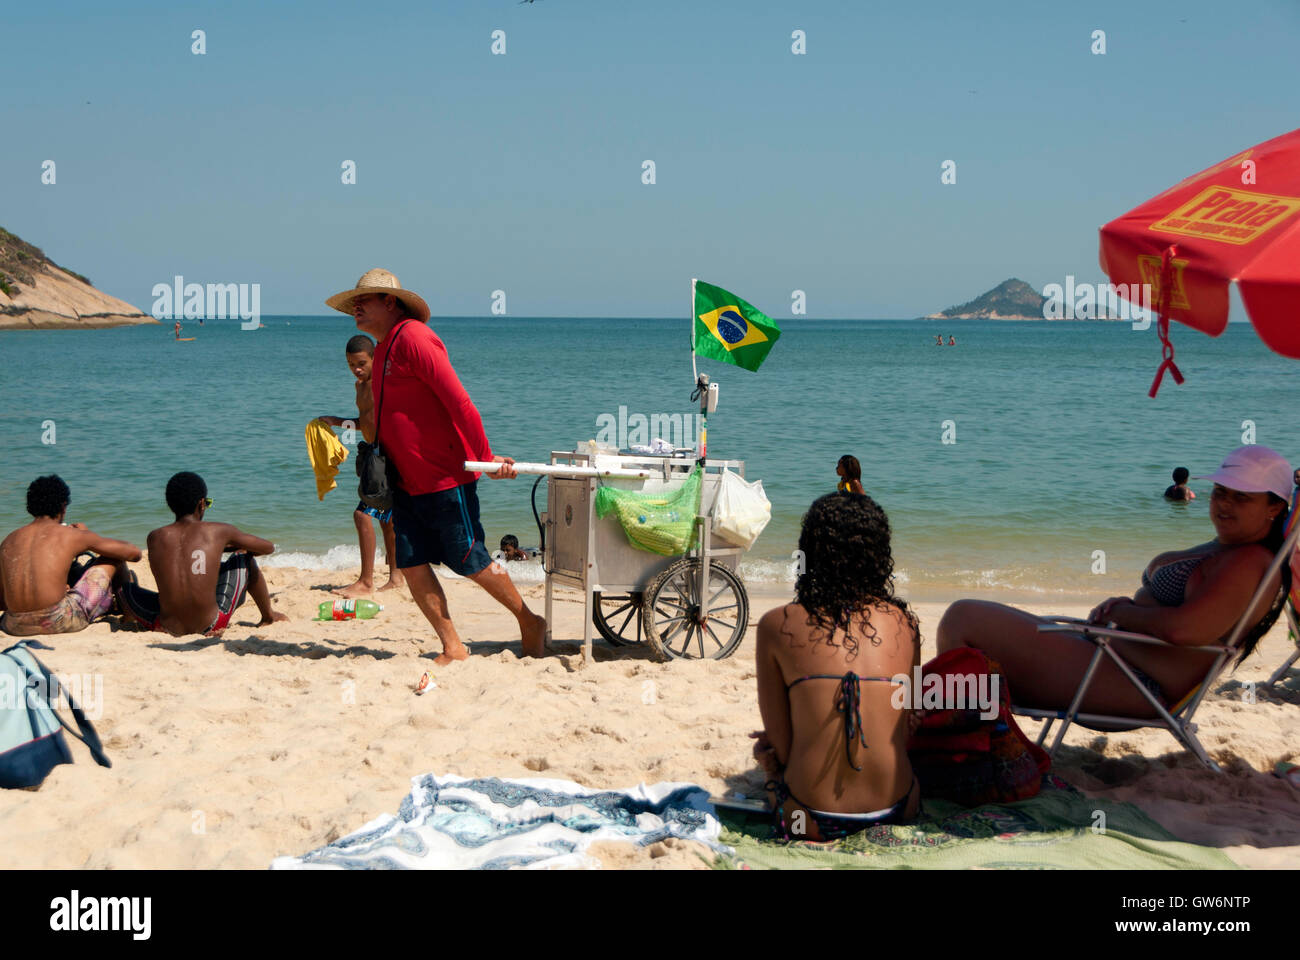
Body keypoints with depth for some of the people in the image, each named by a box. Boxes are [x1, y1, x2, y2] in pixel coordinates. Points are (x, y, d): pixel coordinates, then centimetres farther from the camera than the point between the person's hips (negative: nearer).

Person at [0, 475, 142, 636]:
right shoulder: (72, 535, 1)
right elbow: (134, 553, 10)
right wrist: (89, 535, 25)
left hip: (15, 627, 4)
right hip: (61, 622, -4)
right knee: (114, 557, 18)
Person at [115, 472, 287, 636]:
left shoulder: (154, 538, 2)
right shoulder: (217, 532, -3)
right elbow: (269, 547, 12)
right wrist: (238, 547, 33)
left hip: (170, 628, 1)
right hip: (212, 627, -1)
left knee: (123, 590, 27)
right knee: (244, 558, 24)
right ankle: (268, 616, 39)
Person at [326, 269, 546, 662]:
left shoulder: (413, 338, -16)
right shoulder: (385, 348, 15)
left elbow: (459, 402, -20)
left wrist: (485, 458, -20)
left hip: (446, 480, -9)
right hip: (407, 483, 9)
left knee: (468, 561, 0)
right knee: (411, 564, 2)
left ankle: (530, 622, 20)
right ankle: (452, 649, 9)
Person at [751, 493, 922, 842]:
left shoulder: (777, 626, -5)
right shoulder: (904, 623, 3)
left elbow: (778, 743, -3)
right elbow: (902, 734, 8)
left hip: (811, 822, -3)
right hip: (897, 811, 4)